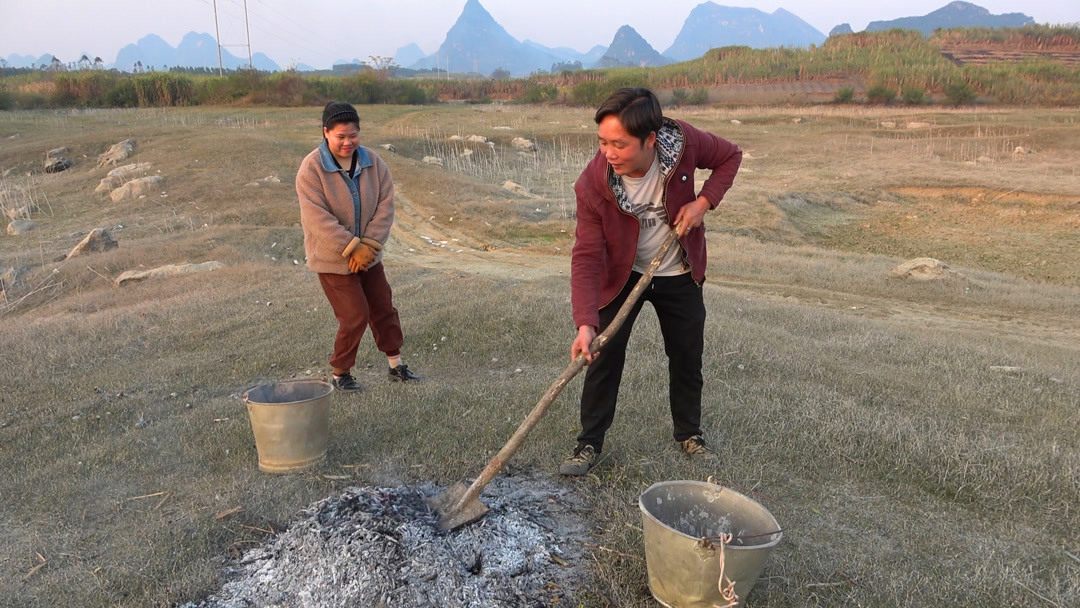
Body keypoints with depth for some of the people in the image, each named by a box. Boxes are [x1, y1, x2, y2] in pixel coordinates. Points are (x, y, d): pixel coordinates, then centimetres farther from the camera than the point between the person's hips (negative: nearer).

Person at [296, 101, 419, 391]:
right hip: (332, 259, -5)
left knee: (384, 308, 13)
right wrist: (353, 248, -24)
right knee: (355, 316, -5)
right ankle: (340, 374, 15)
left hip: (368, 255, 6)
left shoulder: (372, 162, -3)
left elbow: (385, 205, -6)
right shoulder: (312, 168, -17)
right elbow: (318, 219, -23)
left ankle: (395, 366, 30)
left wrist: (369, 245, -16)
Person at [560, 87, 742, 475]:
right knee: (604, 355, -5)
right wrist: (585, 324, -39)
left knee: (688, 357, 12)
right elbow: (586, 257, -29)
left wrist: (704, 201, -21)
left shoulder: (683, 142, -26)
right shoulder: (593, 185, -29)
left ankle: (689, 434, 35)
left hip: (679, 275, 2)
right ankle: (589, 443, 12)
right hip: (622, 275, -2)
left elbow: (730, 156, -4)